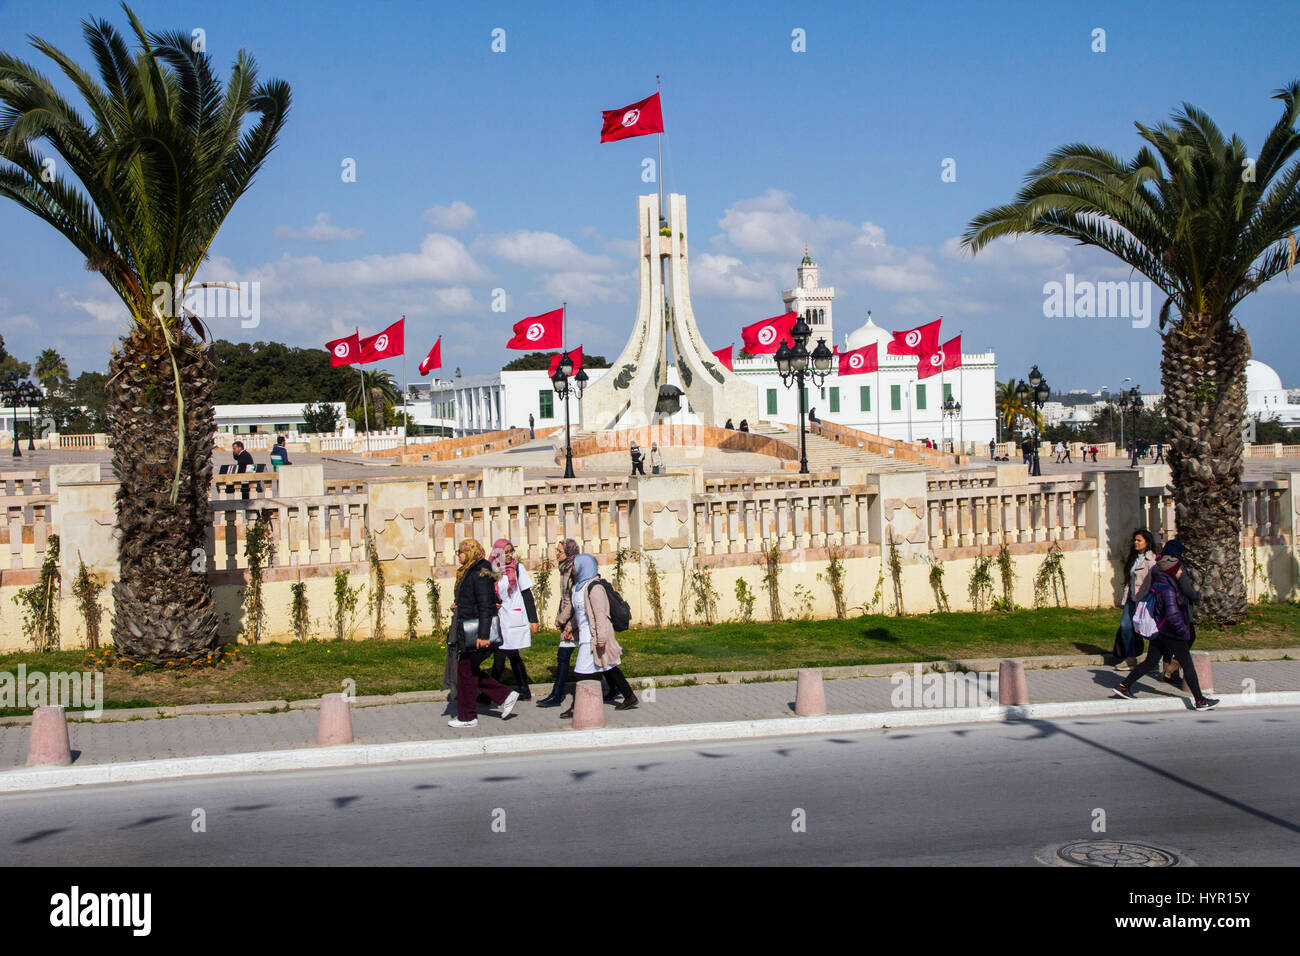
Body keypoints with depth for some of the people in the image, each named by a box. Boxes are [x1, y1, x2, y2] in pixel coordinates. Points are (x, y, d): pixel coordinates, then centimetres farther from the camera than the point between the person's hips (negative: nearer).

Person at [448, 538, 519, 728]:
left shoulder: (480, 574, -17)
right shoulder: (468, 572, 14)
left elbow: (485, 606, -23)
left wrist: (483, 635, -27)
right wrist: (458, 605, 11)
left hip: (476, 633, -10)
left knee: (466, 670, -3)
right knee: (469, 670, 13)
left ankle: (467, 717, 6)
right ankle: (505, 696, 16)